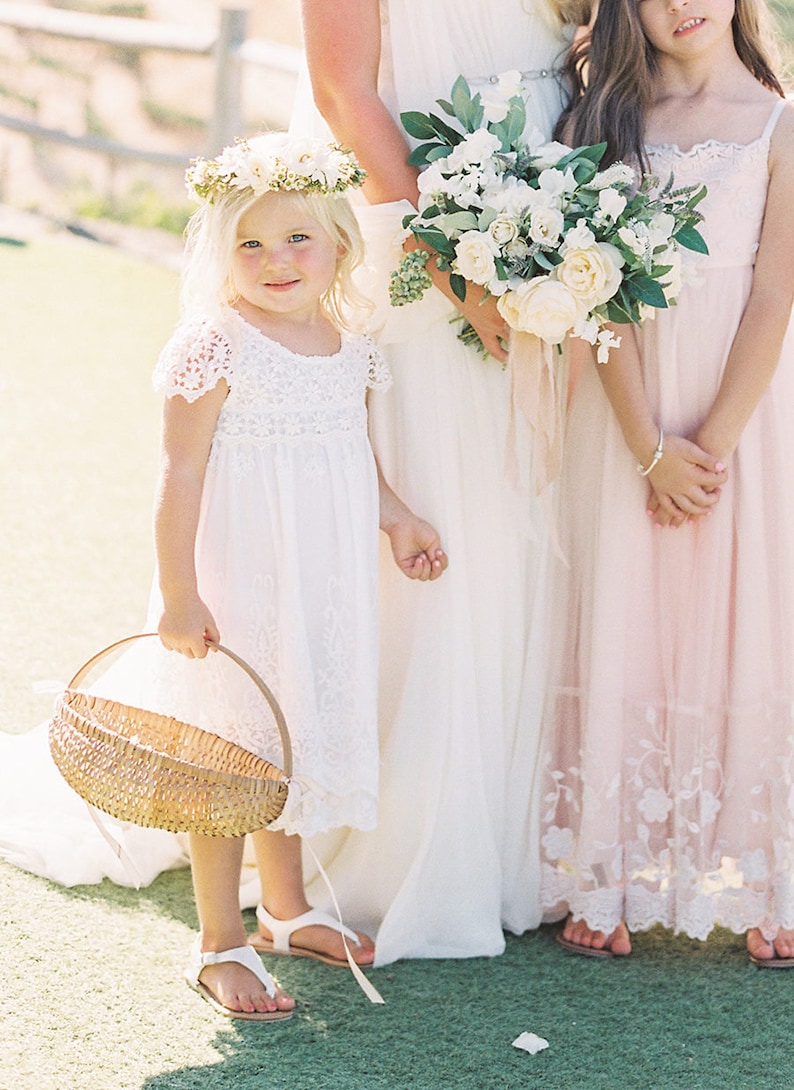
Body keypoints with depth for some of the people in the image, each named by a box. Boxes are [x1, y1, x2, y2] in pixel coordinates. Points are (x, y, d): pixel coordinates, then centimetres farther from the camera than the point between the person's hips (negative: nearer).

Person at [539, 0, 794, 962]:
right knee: (621, 631, 3)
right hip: (627, 419, 1)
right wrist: (652, 450, -10)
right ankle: (609, 883, 10)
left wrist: (710, 443, -12)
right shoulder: (607, 118, 4)